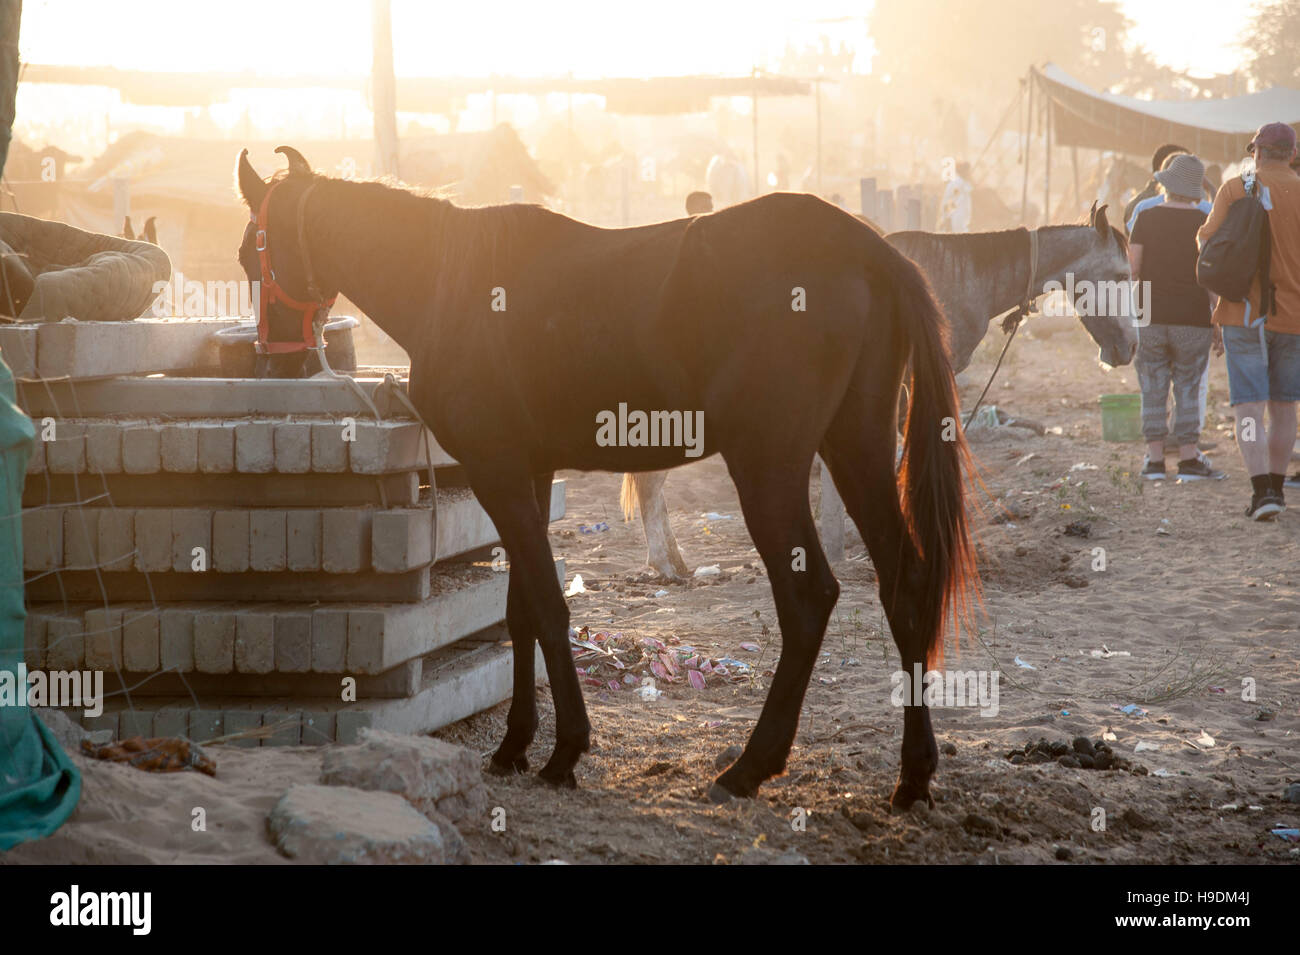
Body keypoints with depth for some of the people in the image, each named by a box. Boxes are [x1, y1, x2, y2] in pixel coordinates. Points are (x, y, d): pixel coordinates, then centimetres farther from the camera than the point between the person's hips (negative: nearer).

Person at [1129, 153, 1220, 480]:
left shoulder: (1146, 218, -3)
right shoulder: (1204, 223, -4)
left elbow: (1133, 269, -3)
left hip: (1151, 317, 1)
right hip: (1193, 318, -1)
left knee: (1154, 389, 7)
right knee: (1188, 388, 6)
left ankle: (1155, 458, 5)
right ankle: (1189, 459, 3)